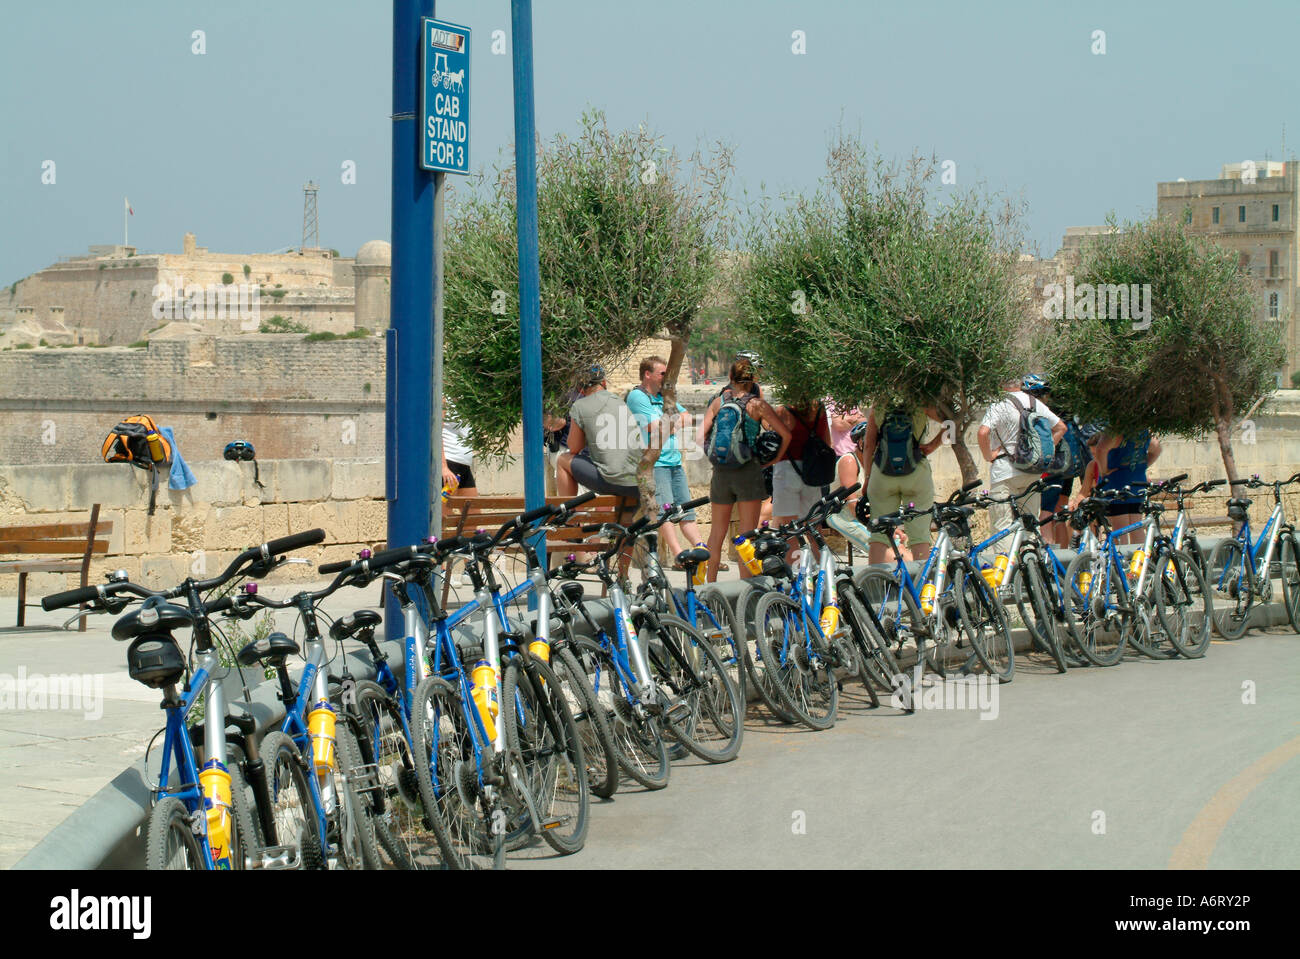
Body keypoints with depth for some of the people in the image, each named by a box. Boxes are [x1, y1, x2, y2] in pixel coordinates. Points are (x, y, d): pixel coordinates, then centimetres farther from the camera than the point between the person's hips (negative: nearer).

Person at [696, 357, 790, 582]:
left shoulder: (719, 402, 3)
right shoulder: (757, 404, -5)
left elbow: (701, 435, -2)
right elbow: (786, 434, -7)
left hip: (721, 471, 3)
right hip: (748, 470, -3)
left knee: (717, 530, 15)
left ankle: (710, 584, 20)